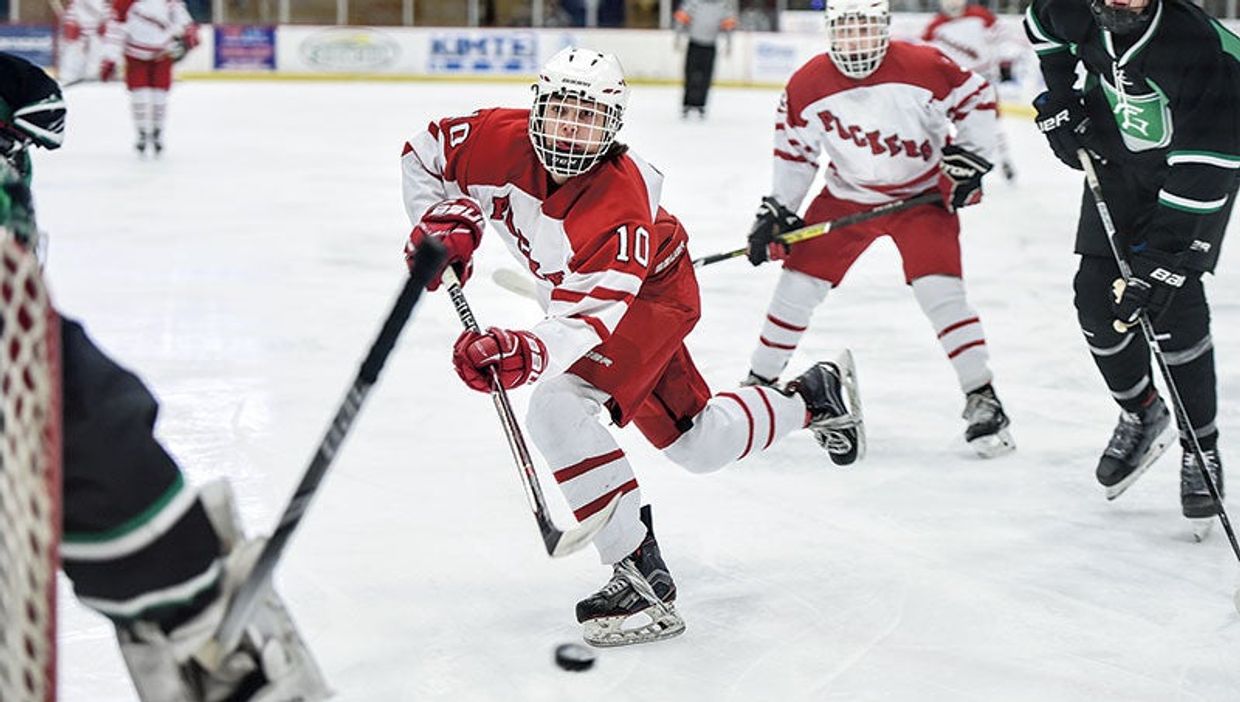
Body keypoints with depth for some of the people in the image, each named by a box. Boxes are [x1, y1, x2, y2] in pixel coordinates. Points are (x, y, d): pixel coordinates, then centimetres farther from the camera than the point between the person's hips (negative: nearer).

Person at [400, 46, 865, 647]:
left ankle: (642, 577, -26)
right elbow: (425, 152, -3)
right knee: (698, 446, 17)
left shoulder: (621, 204, -36)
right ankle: (813, 395, 43)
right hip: (577, 294, 7)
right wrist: (440, 221, -18)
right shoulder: (504, 141, -21)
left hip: (650, 297, -7)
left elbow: (594, 316, -42)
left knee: (558, 406, -31)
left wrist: (529, 351, -59)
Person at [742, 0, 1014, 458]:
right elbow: (794, 152, 0)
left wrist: (969, 158, -14)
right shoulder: (806, 87, -13)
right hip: (846, 198, 3)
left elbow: (976, 99, -8)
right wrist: (777, 212, -2)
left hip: (923, 194, -3)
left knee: (940, 291, -16)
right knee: (797, 284, 0)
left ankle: (982, 398, -6)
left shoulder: (924, 67, -22)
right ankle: (760, 381, 19)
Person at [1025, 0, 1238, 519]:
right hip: (1118, 155, 5)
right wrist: (1058, 97, -1)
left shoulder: (1196, 45, -37)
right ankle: (1142, 417, 20)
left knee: (1174, 301, -17)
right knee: (1097, 293, -4)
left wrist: (1163, 258, -40)